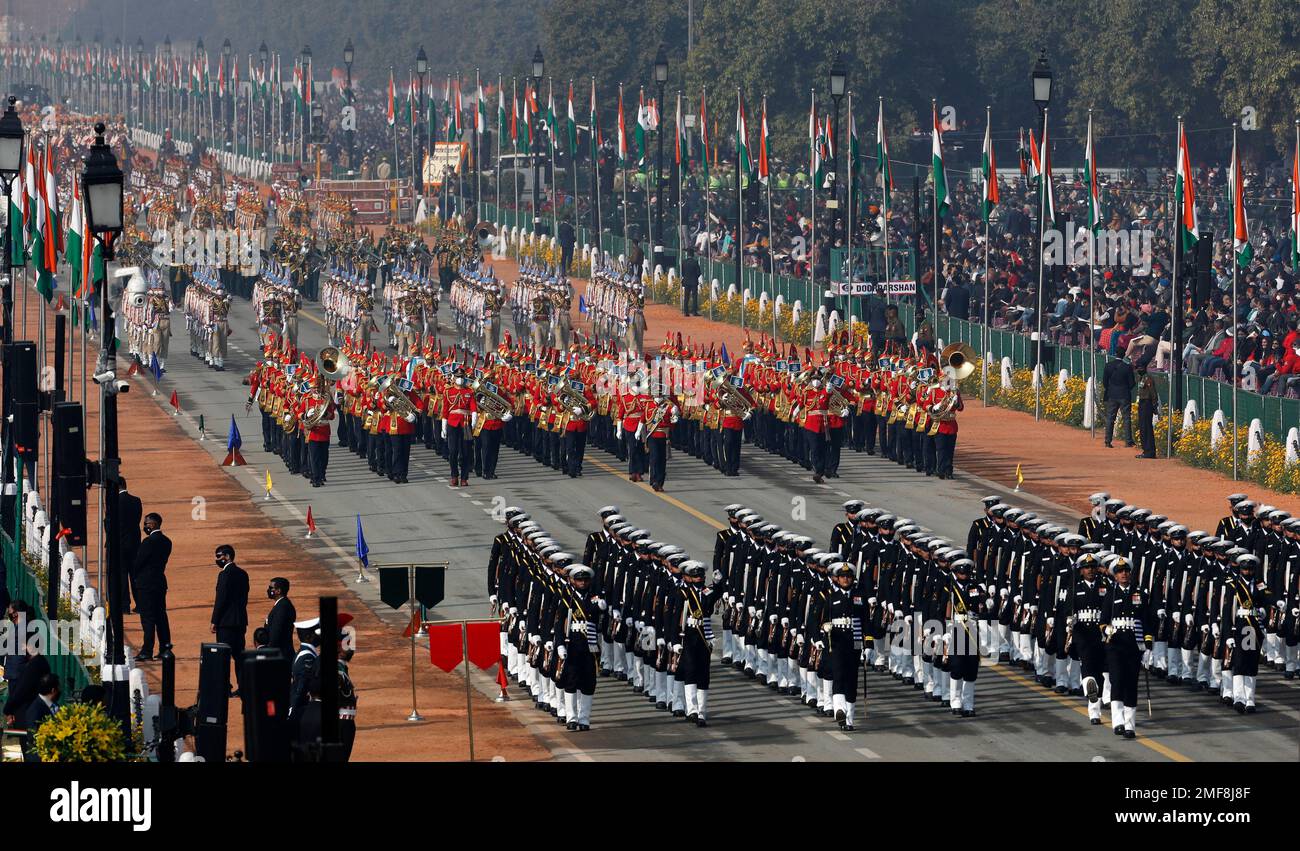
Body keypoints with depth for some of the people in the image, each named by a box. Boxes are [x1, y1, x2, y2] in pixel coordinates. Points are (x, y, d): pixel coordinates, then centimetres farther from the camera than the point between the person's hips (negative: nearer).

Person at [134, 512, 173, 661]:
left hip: (146, 583, -8)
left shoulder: (149, 541, -17)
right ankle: (165, 648, 15)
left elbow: (138, 563, -13)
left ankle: (147, 652, -9)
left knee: (148, 619, -7)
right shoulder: (166, 541, 9)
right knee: (161, 617, 13)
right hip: (161, 582, 8)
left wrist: (134, 575, 7)